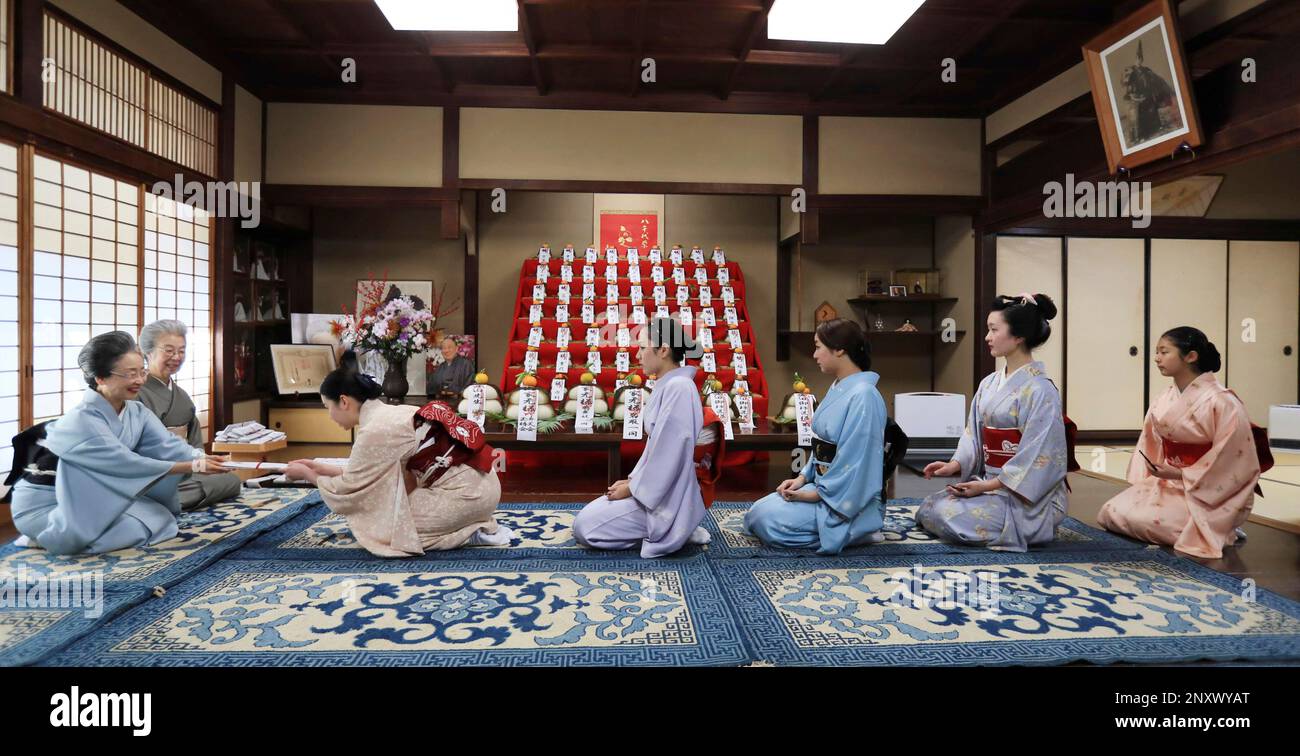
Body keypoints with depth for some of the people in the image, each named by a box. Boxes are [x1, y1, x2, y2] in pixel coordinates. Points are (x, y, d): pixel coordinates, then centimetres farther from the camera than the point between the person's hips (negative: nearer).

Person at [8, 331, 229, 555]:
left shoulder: (137, 413, -4)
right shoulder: (81, 421, -27)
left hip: (95, 500, 7)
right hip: (46, 508, -7)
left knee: (162, 517, -10)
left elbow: (167, 445, -16)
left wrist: (201, 458, -35)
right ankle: (49, 537, -1)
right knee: (144, 526, -25)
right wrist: (192, 467, -37)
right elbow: (126, 464, -31)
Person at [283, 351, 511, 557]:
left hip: (466, 492, -9)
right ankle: (478, 527, 11)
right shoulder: (392, 414, 11)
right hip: (475, 484, 9)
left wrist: (308, 475, 12)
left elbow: (348, 490, -3)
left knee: (384, 529, -4)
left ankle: (473, 533, -2)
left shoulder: (376, 430, -15)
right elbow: (363, 475, 20)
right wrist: (322, 468, 24)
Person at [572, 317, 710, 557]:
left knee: (584, 527, -7)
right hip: (656, 489, 10)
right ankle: (678, 528, 11)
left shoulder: (678, 387, -21)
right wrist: (632, 480, 7)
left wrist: (632, 488, -13)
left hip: (666, 498, -10)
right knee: (586, 517, 15)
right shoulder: (668, 385, 10)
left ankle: (673, 531, -2)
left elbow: (668, 453, -23)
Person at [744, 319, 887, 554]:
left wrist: (817, 494, -17)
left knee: (767, 520, -19)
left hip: (848, 502, -9)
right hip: (824, 486, 9)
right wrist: (802, 478, 4)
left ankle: (855, 531, -4)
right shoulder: (838, 388, 8)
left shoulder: (863, 396, -21)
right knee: (756, 514, 1)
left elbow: (855, 461, -23)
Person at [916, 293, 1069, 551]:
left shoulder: (1039, 389, -16)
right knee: (928, 507, -5)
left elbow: (1039, 457, -19)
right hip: (990, 483, 7)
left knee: (948, 517, -22)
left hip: (1028, 498, -7)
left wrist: (988, 485, -20)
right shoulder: (989, 383, 7)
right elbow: (974, 435, 10)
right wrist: (955, 465, -7)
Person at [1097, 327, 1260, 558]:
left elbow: (1233, 462, -18)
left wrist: (1181, 475, -21)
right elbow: (1150, 448, 10)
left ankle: (1218, 531, 1)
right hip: (1168, 482, 7)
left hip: (1210, 495, -6)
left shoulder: (1221, 401, -16)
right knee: (1110, 513, -8)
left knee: (1143, 518, -23)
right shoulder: (1164, 401, 4)